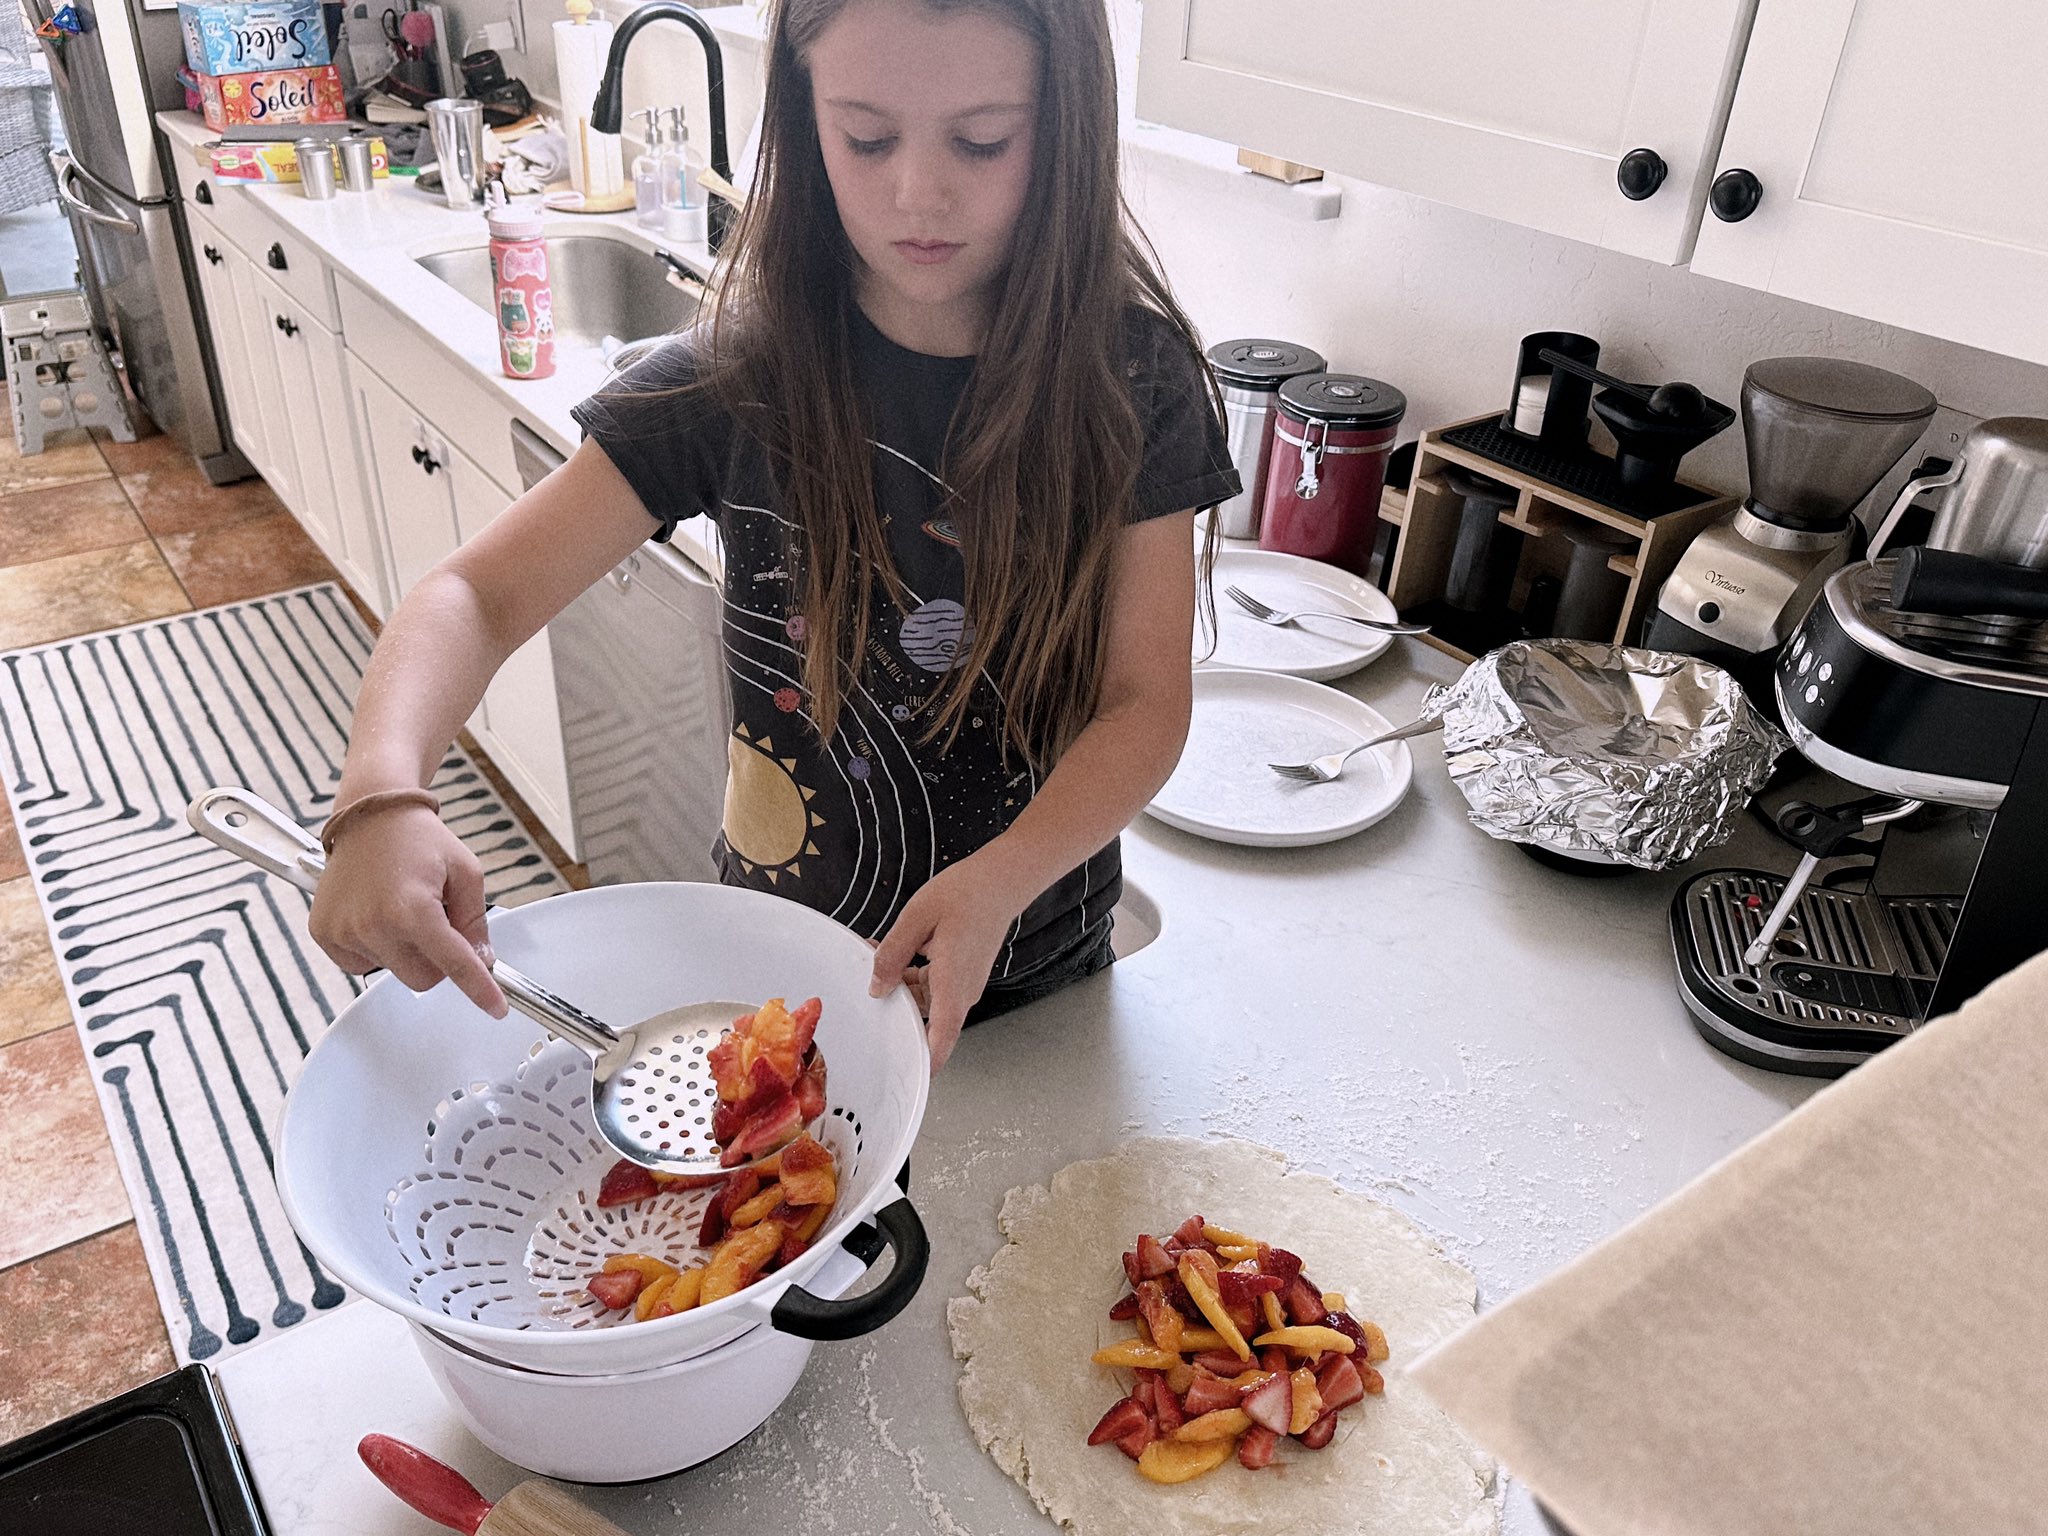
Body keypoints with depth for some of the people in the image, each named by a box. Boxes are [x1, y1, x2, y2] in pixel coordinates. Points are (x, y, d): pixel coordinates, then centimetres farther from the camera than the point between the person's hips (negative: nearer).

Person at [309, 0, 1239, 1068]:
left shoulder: (1130, 379, -15)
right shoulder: (741, 379, -16)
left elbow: (1146, 701, -14)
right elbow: (479, 594, -17)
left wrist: (997, 883, -32)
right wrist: (381, 795, -37)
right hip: (783, 969, 0)